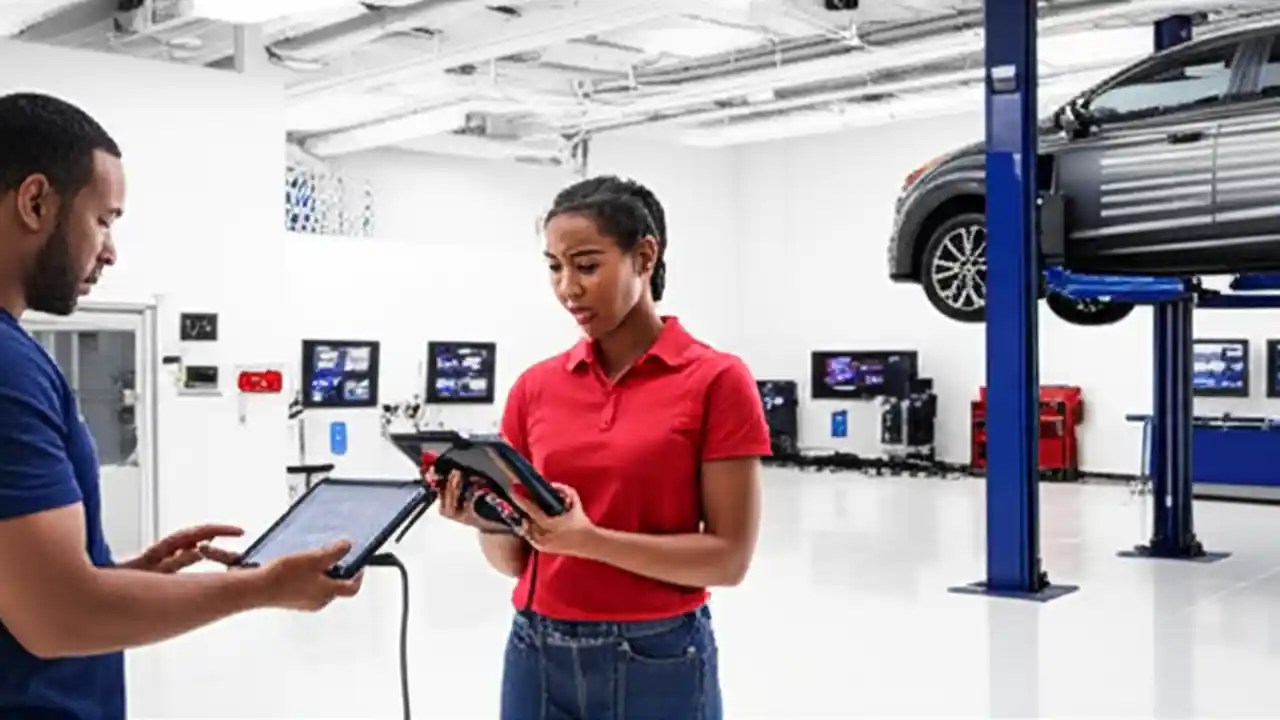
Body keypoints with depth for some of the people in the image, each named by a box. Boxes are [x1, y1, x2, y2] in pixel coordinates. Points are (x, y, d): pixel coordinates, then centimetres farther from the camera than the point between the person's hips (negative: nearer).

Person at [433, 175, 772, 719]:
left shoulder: (717, 380, -9)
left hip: (658, 663, -3)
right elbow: (516, 558, 6)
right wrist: (486, 520, -15)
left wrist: (588, 538, -22)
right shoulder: (535, 386, 3)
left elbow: (729, 557, -12)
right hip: (538, 656, 4)